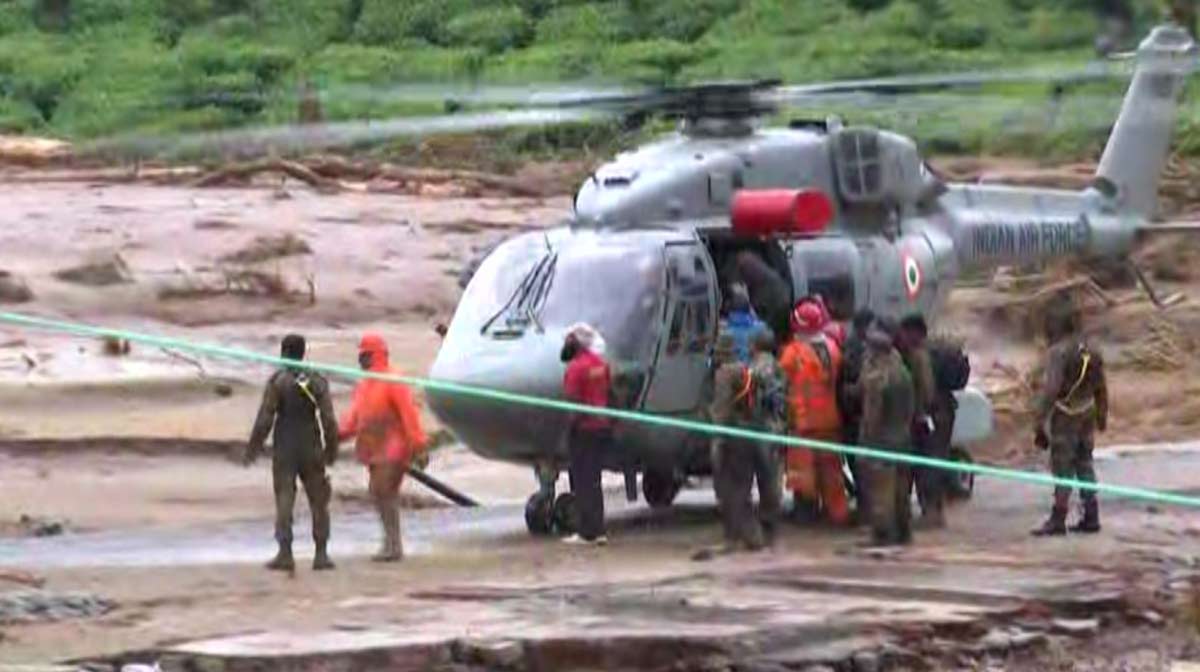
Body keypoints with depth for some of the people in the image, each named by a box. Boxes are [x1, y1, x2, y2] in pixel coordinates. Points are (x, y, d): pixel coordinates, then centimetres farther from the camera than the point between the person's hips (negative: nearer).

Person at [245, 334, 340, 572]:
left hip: (285, 449, -2)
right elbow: (329, 419, -2)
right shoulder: (317, 381, 0)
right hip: (311, 449, 2)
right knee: (318, 501, 10)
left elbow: (264, 418, -10)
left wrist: (252, 448, -1)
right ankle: (321, 554, 8)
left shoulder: (277, 380, -8)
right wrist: (331, 449, 9)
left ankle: (285, 554, -9)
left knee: (284, 500, -1)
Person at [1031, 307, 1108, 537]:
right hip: (1086, 418, 7)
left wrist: (1039, 422, -19)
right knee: (1084, 466, 14)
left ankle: (1058, 520, -1)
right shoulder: (1089, 350, 8)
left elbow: (1050, 389, -22)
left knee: (1062, 468, -4)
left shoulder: (1058, 352, -17)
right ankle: (1090, 518, 15)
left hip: (1065, 420, -7)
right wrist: (1102, 416, 27)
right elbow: (1101, 388, 16)